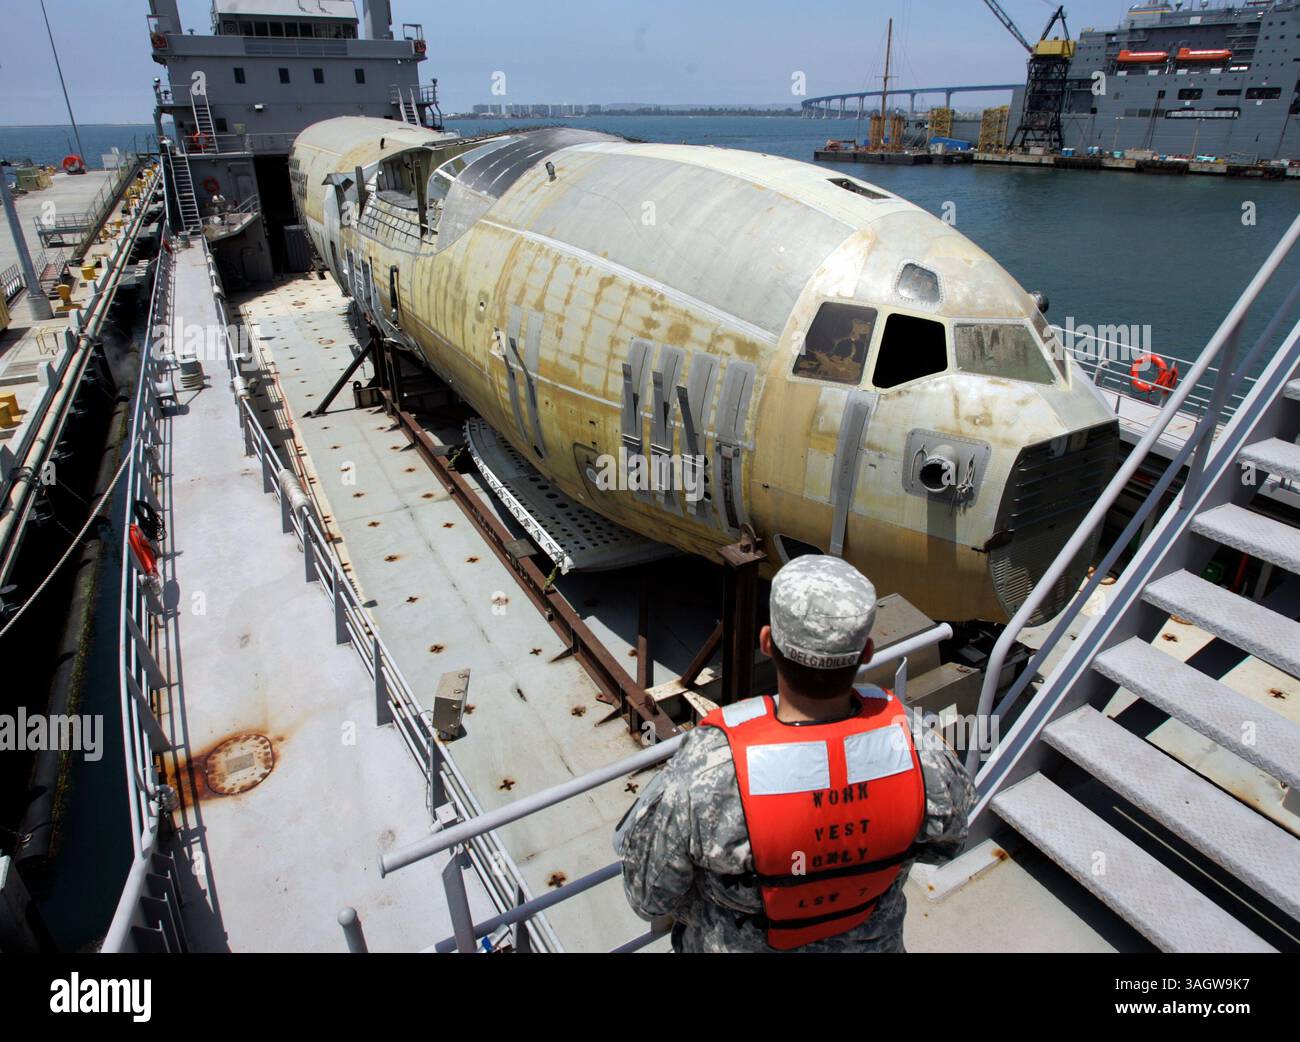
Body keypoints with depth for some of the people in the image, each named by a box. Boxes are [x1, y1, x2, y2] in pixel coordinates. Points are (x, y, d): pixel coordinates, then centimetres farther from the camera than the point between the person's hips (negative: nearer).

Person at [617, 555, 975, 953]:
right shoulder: (915, 749, -30)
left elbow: (650, 896, -21)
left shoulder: (704, 773, -39)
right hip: (872, 940, 2)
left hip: (739, 943, -2)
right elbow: (943, 843, -7)